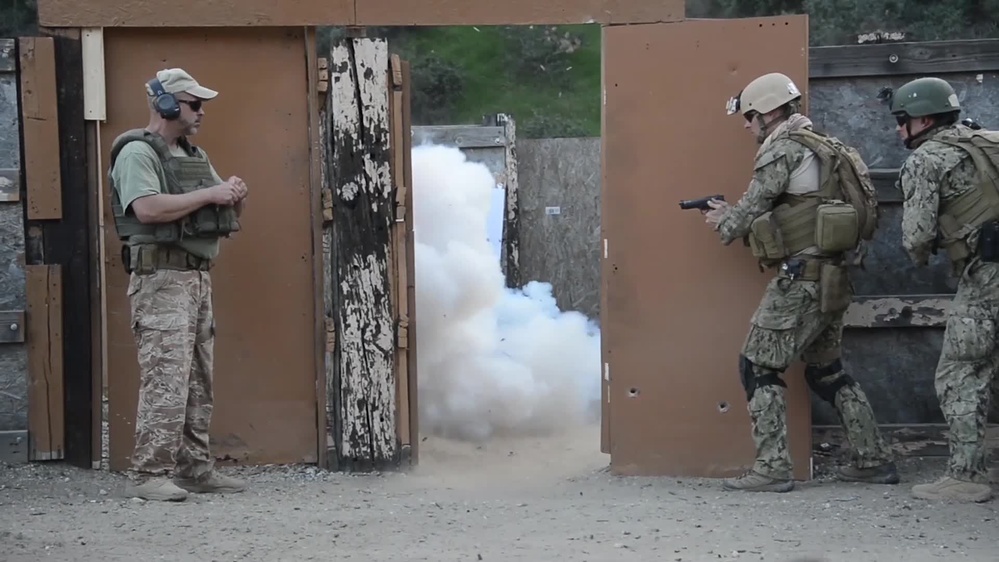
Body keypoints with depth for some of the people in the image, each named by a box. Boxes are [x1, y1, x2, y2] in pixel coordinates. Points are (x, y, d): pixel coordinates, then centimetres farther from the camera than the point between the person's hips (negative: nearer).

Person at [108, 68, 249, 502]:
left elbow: (229, 218, 24)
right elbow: (148, 208, -23)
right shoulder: (138, 153, -7)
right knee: (166, 380, -15)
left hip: (198, 278, 9)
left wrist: (235, 197, 0)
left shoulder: (195, 156, 20)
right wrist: (208, 194, -17)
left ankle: (194, 467, 15)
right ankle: (148, 474, -14)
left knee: (199, 384, 10)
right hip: (161, 277, -9)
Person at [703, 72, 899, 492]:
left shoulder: (785, 147, -11)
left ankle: (772, 469, -7)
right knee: (828, 372, 18)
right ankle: (874, 460, 20)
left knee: (759, 367, -3)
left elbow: (754, 206, -8)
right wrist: (731, 214, 18)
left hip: (800, 277, -10)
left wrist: (724, 224, 12)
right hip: (830, 278, 10)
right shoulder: (822, 148, 18)